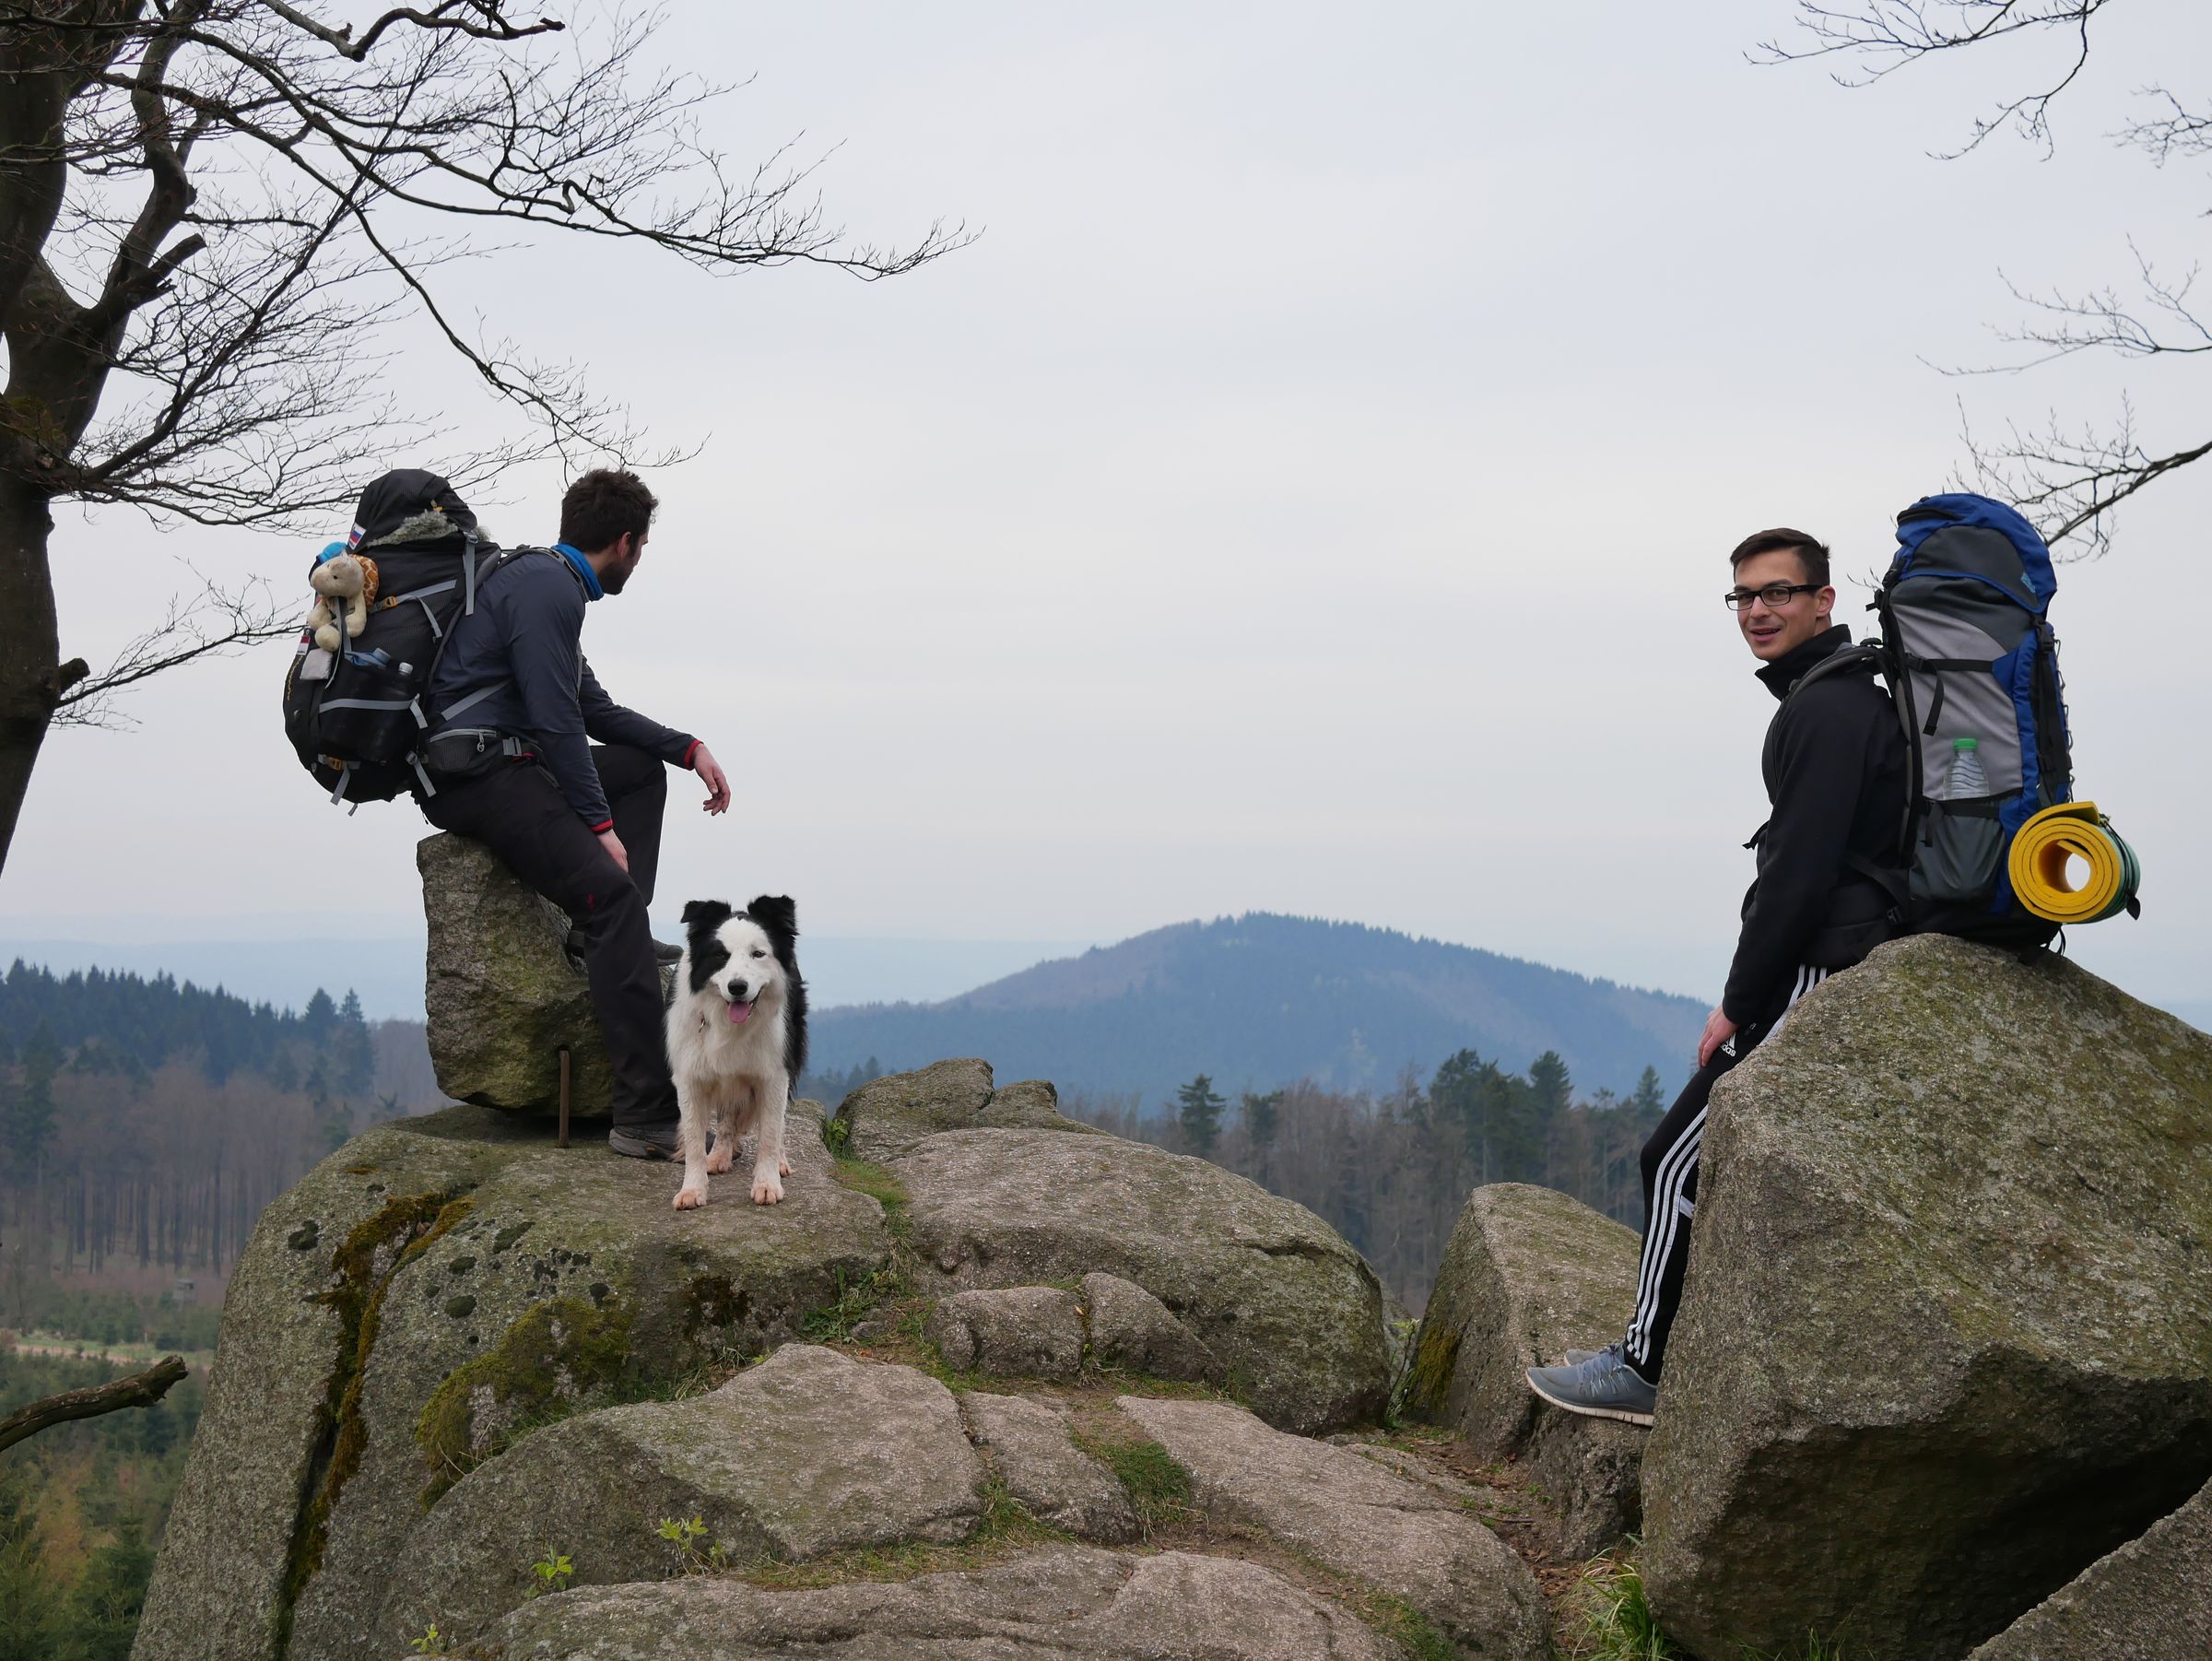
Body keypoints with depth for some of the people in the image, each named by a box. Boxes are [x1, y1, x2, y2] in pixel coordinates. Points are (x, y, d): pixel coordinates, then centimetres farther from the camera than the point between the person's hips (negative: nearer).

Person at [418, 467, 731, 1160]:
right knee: (612, 892, -25)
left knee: (642, 766, 24)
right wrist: (600, 823, -14)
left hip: (504, 762, 11)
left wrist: (689, 748, 18)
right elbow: (556, 719, -17)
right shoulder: (546, 588, -12)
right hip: (477, 775, -11)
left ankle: (611, 934, 3)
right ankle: (647, 1115, -32)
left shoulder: (550, 581, 21)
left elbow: (595, 710, 27)